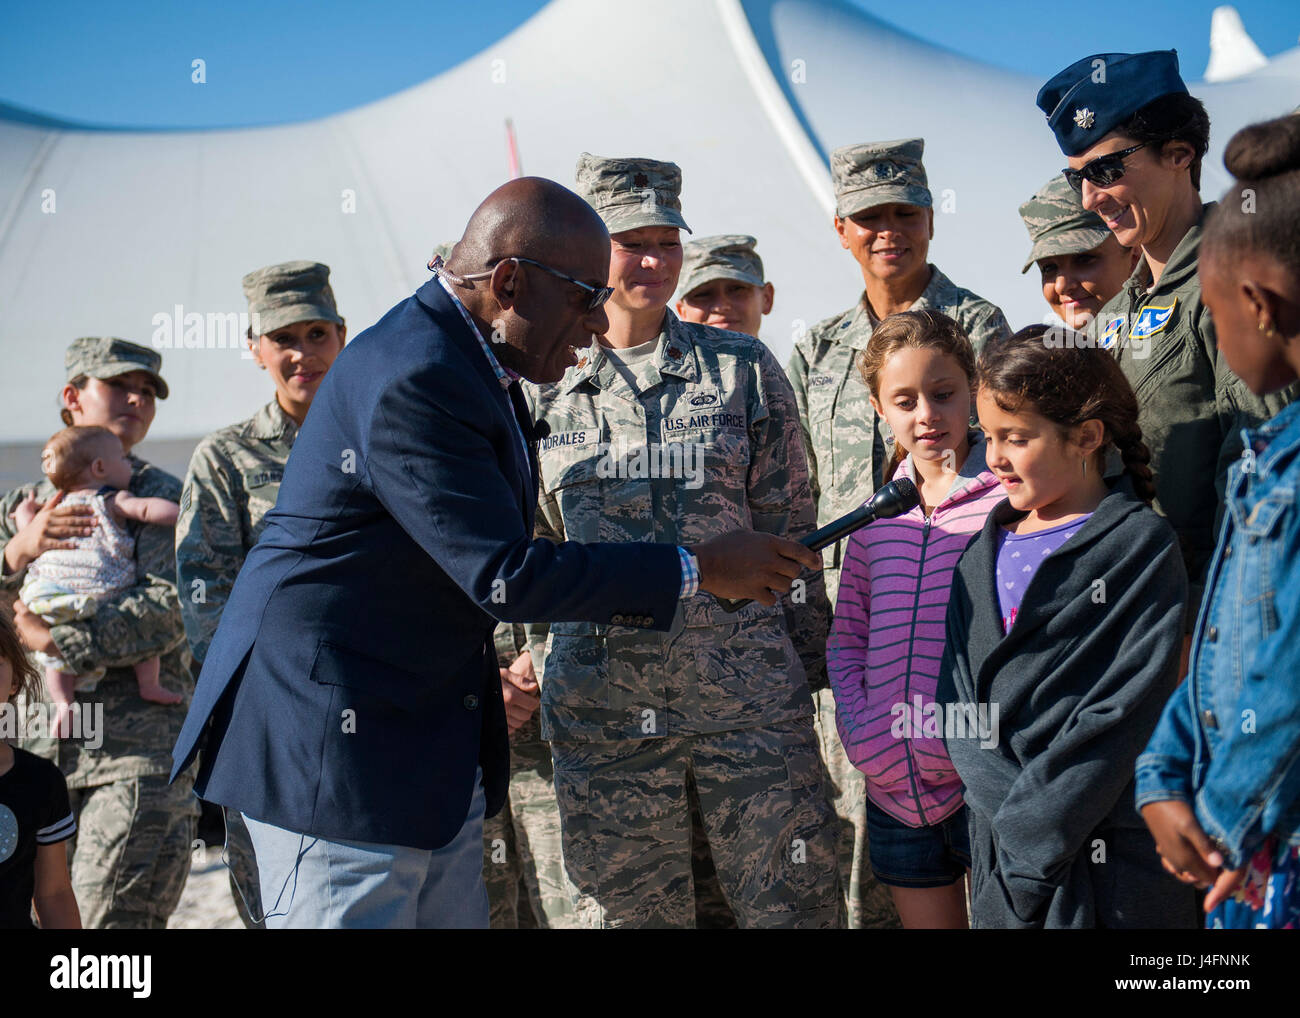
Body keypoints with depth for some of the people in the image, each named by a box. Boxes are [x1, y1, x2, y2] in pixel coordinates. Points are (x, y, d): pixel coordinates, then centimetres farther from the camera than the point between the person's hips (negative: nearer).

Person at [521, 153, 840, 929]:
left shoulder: (743, 368, 5)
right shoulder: (541, 381, 7)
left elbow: (789, 526, 8)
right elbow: (530, 545, 16)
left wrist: (812, 662, 8)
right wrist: (540, 661, 13)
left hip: (748, 691, -1)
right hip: (600, 704, 1)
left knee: (793, 901, 1)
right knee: (629, 909, 8)